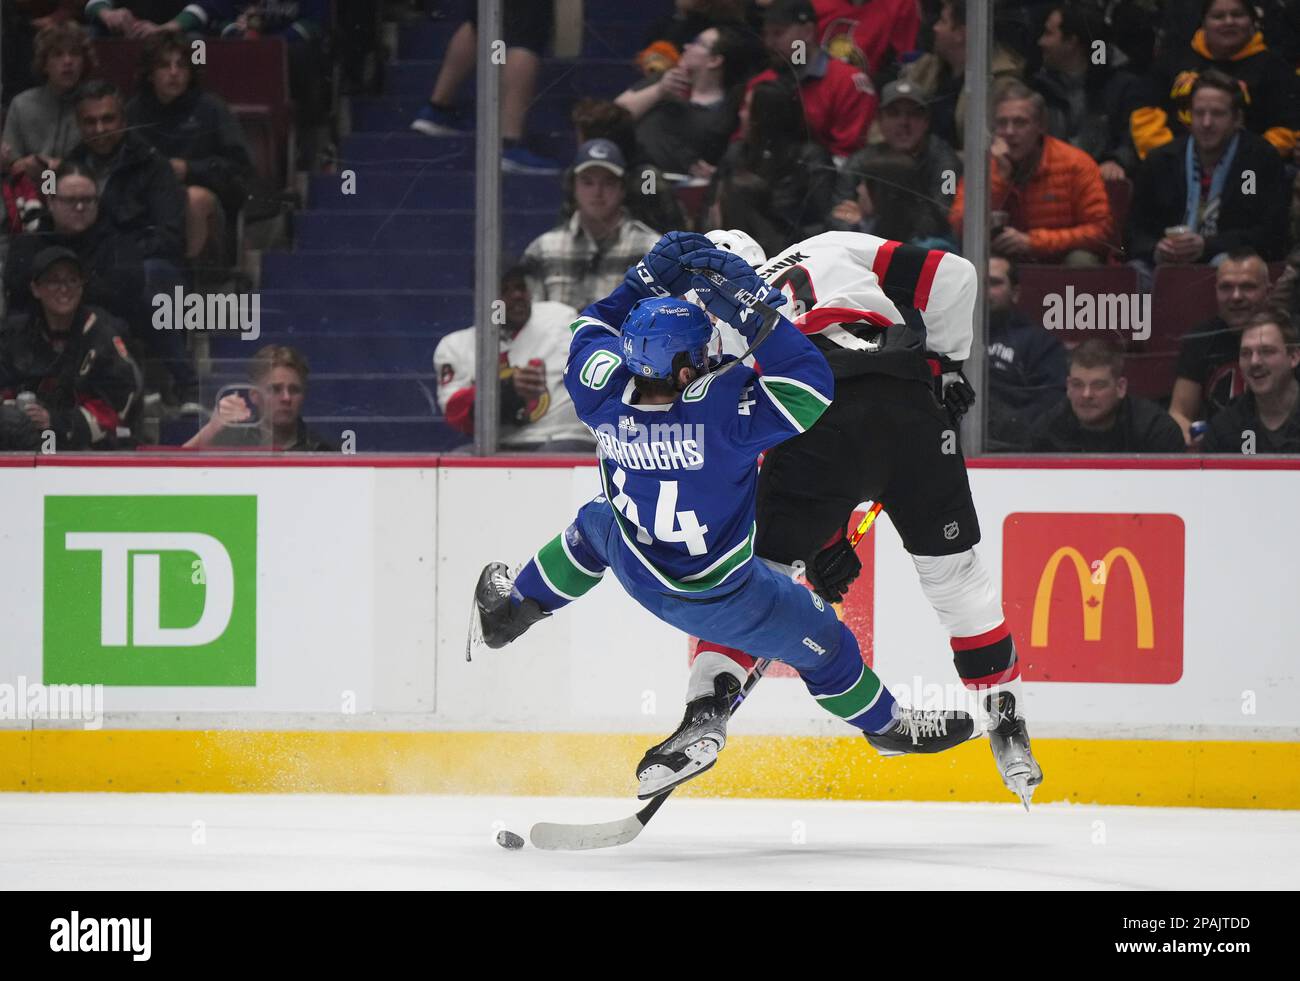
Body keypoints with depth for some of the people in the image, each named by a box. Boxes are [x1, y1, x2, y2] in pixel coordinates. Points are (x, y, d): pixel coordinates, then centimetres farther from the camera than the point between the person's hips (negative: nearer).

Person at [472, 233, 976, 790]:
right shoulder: (721, 407, -39)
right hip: (718, 597, -4)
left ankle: (511, 608, 55)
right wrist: (755, 308, -36)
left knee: (597, 525, 39)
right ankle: (885, 722, 43)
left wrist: (649, 279, -9)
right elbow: (811, 388, -34)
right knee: (820, 639, 20)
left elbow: (594, 330, -2)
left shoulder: (606, 395, -24)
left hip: (639, 574, 4)